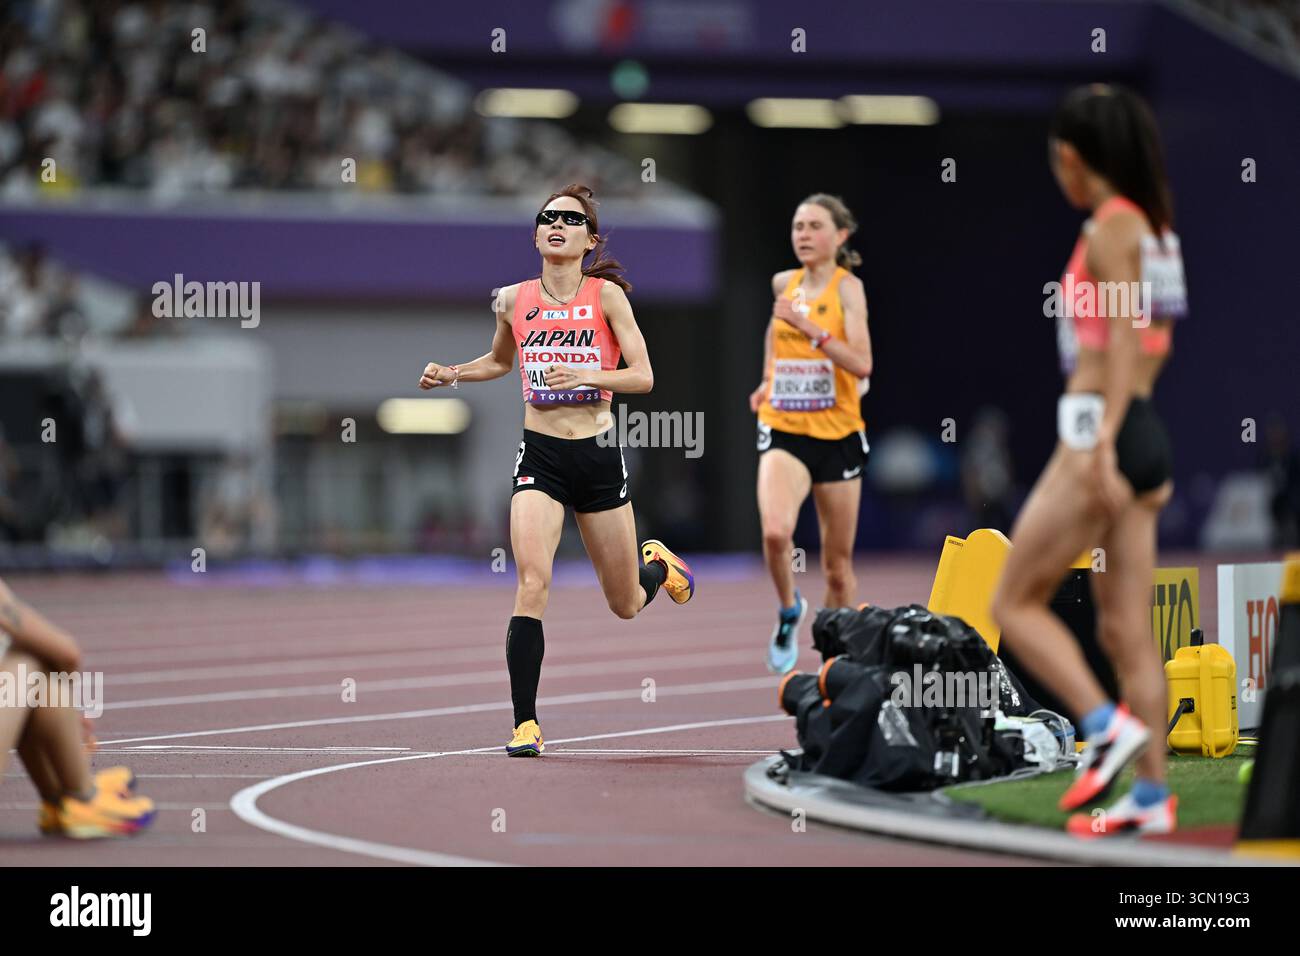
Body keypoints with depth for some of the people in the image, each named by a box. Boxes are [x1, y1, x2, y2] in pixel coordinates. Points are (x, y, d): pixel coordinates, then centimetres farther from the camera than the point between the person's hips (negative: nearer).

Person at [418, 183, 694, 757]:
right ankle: (525, 725, -17)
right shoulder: (515, 300, 3)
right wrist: (451, 374, 6)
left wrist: (585, 375, -24)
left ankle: (658, 564, 50)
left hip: (598, 456, -1)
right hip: (539, 455, 1)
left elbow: (643, 376, -8)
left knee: (625, 606, 12)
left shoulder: (606, 295, -5)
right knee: (532, 583, -20)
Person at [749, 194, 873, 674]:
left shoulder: (847, 287, -7)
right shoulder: (783, 283, 6)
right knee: (775, 532, -25)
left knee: (838, 564, 6)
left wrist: (809, 327, -28)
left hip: (838, 435, -2)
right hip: (784, 431, 2)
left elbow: (862, 364, -20)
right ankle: (788, 609, 2)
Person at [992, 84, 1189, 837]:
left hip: (1104, 433, -9)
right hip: (1147, 434, 9)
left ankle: (1107, 726, -12)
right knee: (1127, 630, 8)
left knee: (1016, 603, 0)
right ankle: (1153, 795, 5)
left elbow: (1123, 337, -20)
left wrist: (1102, 445, -26)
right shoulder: (1156, 228, 15)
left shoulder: (1113, 227, -11)